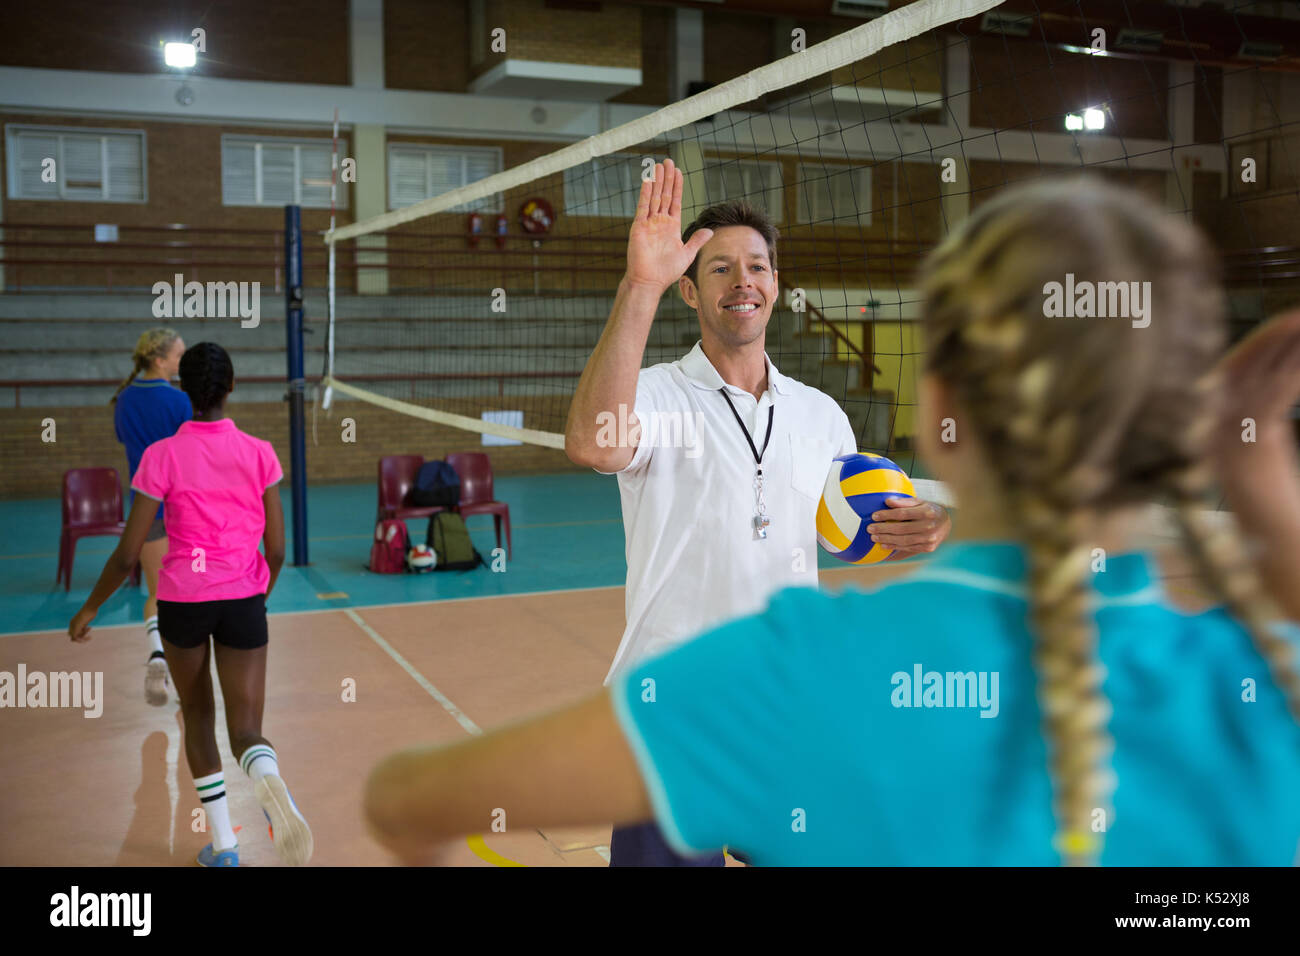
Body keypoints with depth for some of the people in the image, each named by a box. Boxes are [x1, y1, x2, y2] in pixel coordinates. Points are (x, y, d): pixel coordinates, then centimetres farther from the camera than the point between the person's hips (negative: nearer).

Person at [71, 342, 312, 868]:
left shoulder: (161, 456, -5)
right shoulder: (259, 453, -1)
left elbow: (128, 553, -5)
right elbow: (276, 550, 0)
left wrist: (89, 608, 10)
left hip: (182, 598, 0)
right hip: (243, 599, 0)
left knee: (198, 719, 20)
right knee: (246, 731, 3)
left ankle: (223, 846, 20)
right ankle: (270, 781, -33)